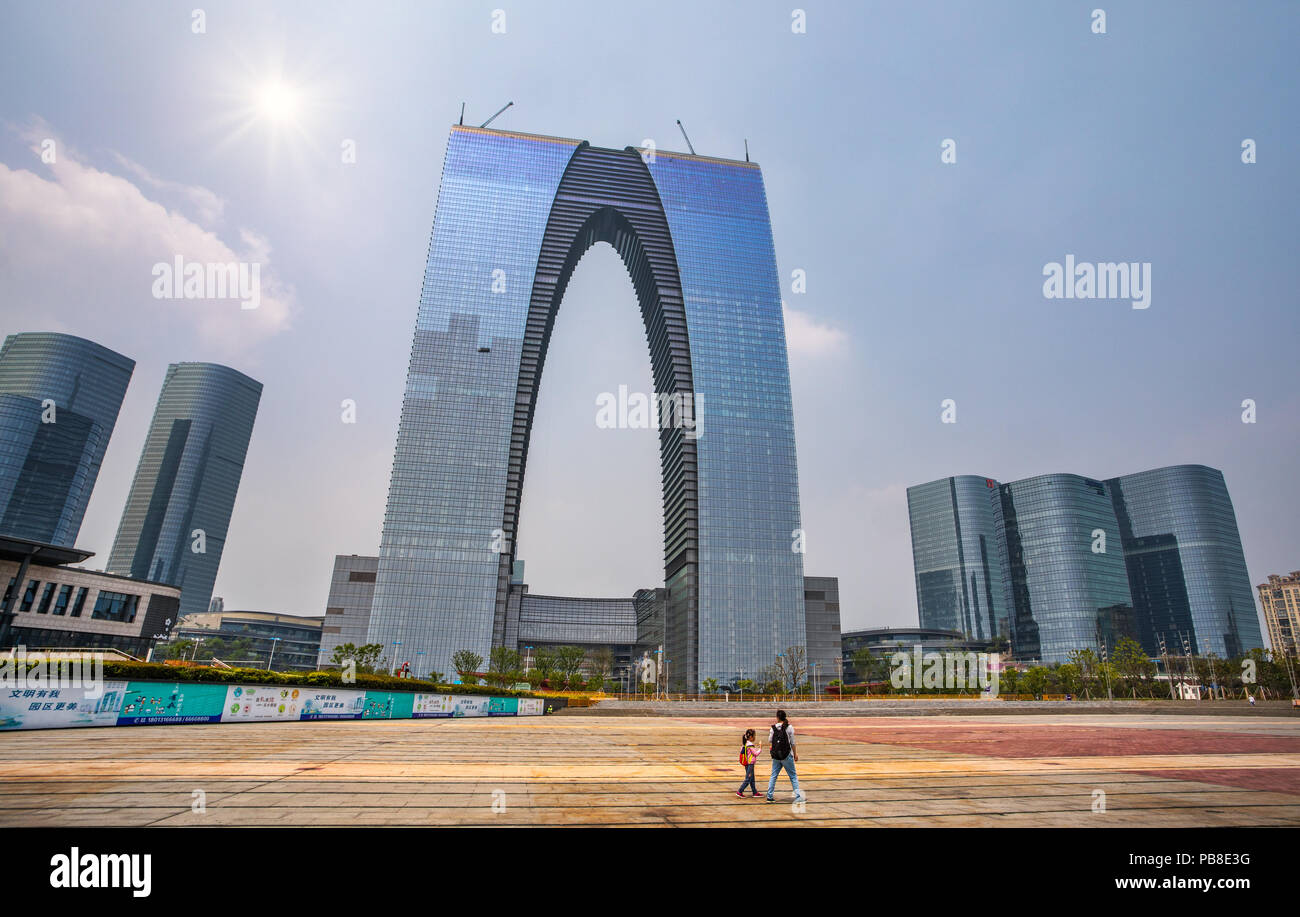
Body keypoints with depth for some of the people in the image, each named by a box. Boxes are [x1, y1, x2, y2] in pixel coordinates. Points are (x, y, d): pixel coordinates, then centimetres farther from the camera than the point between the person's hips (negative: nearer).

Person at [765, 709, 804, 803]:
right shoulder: (789, 727, -8)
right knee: (793, 776, 10)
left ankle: (769, 796, 11)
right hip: (787, 756, -2)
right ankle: (798, 796, 6)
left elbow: (769, 741, 4)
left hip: (776, 756, 2)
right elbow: (792, 743, -5)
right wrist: (795, 754, 5)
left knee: (773, 776, 11)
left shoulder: (773, 728, -2)